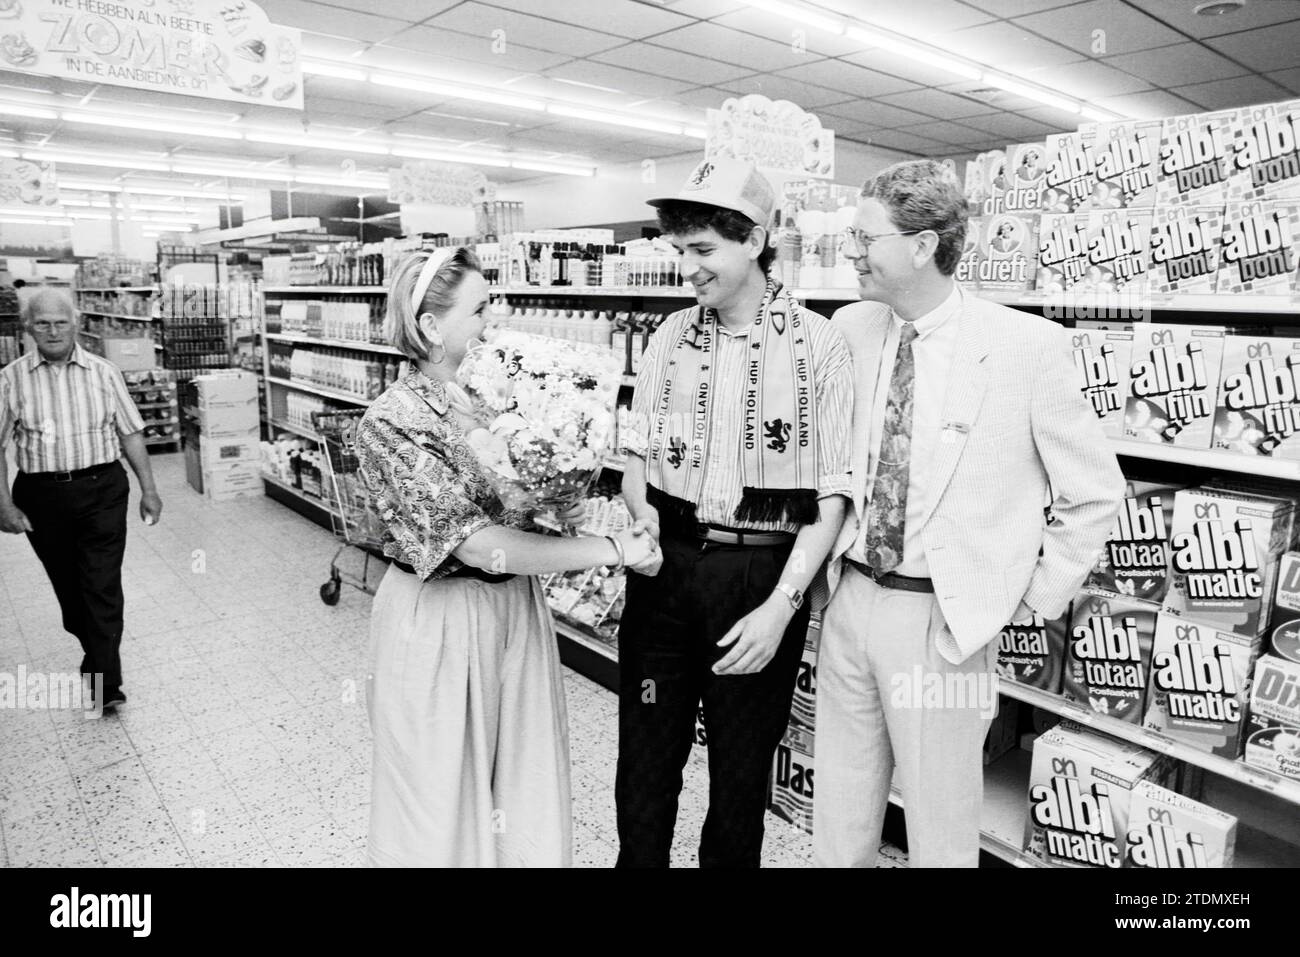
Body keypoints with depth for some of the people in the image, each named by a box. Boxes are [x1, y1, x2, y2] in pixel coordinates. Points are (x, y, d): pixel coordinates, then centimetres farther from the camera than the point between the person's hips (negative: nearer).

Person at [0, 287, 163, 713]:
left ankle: (103, 682, 0)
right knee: (67, 585, 15)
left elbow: (131, 434, 4)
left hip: (102, 490, -1)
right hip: (41, 495, 1)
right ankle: (95, 648, 38)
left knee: (103, 586, -5)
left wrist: (148, 490, 3)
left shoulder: (103, 372, 2)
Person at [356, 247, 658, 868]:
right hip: (440, 624, -5)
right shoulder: (392, 420, -17)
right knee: (441, 792, 13)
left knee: (526, 777, 17)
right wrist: (612, 551, -22)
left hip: (518, 608, 6)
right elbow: (477, 544, -24)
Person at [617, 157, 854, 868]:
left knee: (741, 769, 14)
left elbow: (831, 496, -8)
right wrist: (641, 511, -9)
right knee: (644, 759, 13)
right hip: (665, 569, 3)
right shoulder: (670, 336, 6)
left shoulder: (818, 347, -7)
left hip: (763, 575, -3)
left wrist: (781, 606, -14)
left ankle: (725, 857, 38)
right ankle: (636, 858, 36)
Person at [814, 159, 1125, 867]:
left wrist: (1037, 597, -3)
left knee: (940, 834, 14)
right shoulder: (850, 330, 0)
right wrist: (834, 553, 8)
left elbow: (1096, 492, -3)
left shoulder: (1025, 345, -13)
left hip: (945, 619, -4)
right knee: (838, 820, 19)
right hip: (850, 596, 4)